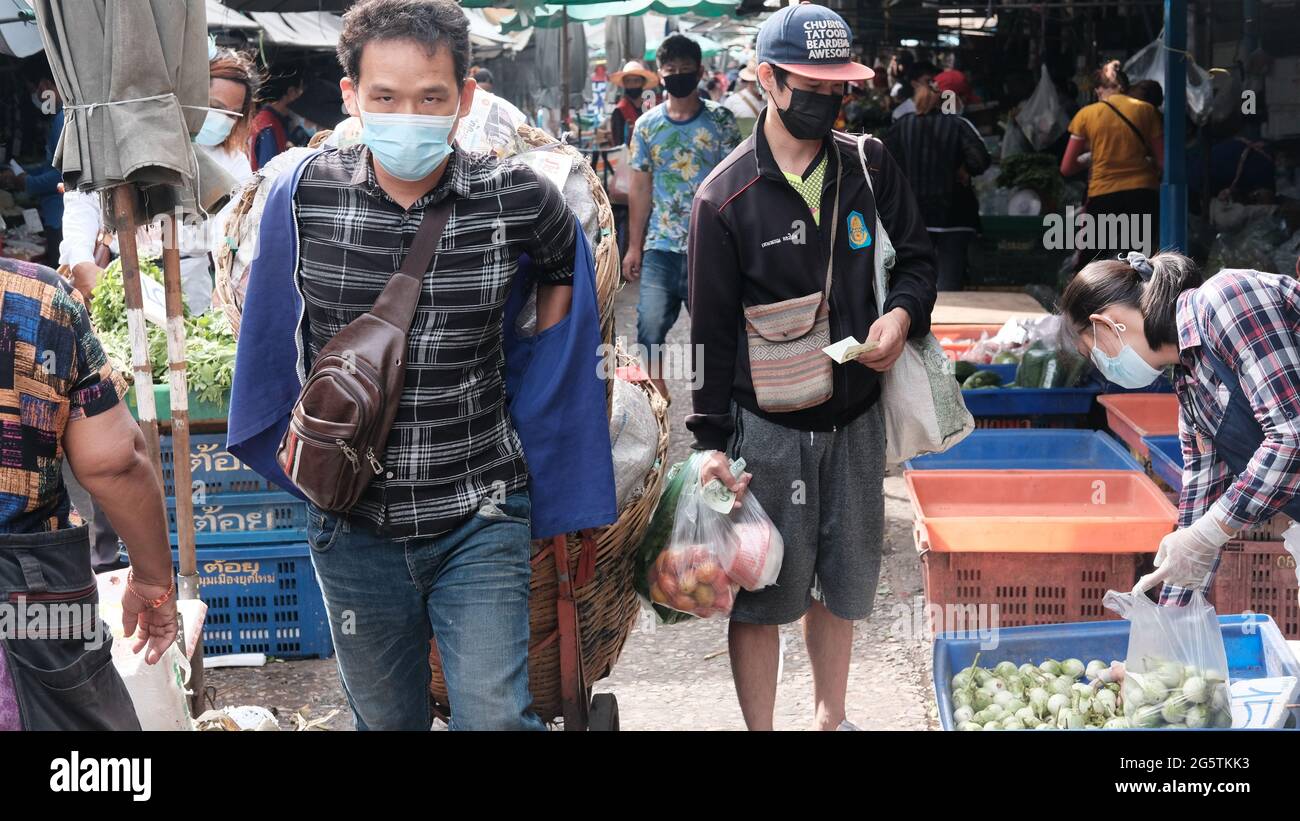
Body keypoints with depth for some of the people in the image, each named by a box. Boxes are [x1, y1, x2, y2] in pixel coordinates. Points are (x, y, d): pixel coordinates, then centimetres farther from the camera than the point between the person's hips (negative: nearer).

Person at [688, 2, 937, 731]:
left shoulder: (868, 165, 1)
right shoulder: (726, 197, -9)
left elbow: (918, 255, 13)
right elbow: (712, 330, -7)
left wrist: (903, 313, -9)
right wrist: (713, 440, -9)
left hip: (855, 415, 4)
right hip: (767, 425, -4)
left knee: (844, 580, 17)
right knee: (763, 593, 3)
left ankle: (832, 718, 35)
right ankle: (760, 726, 17)